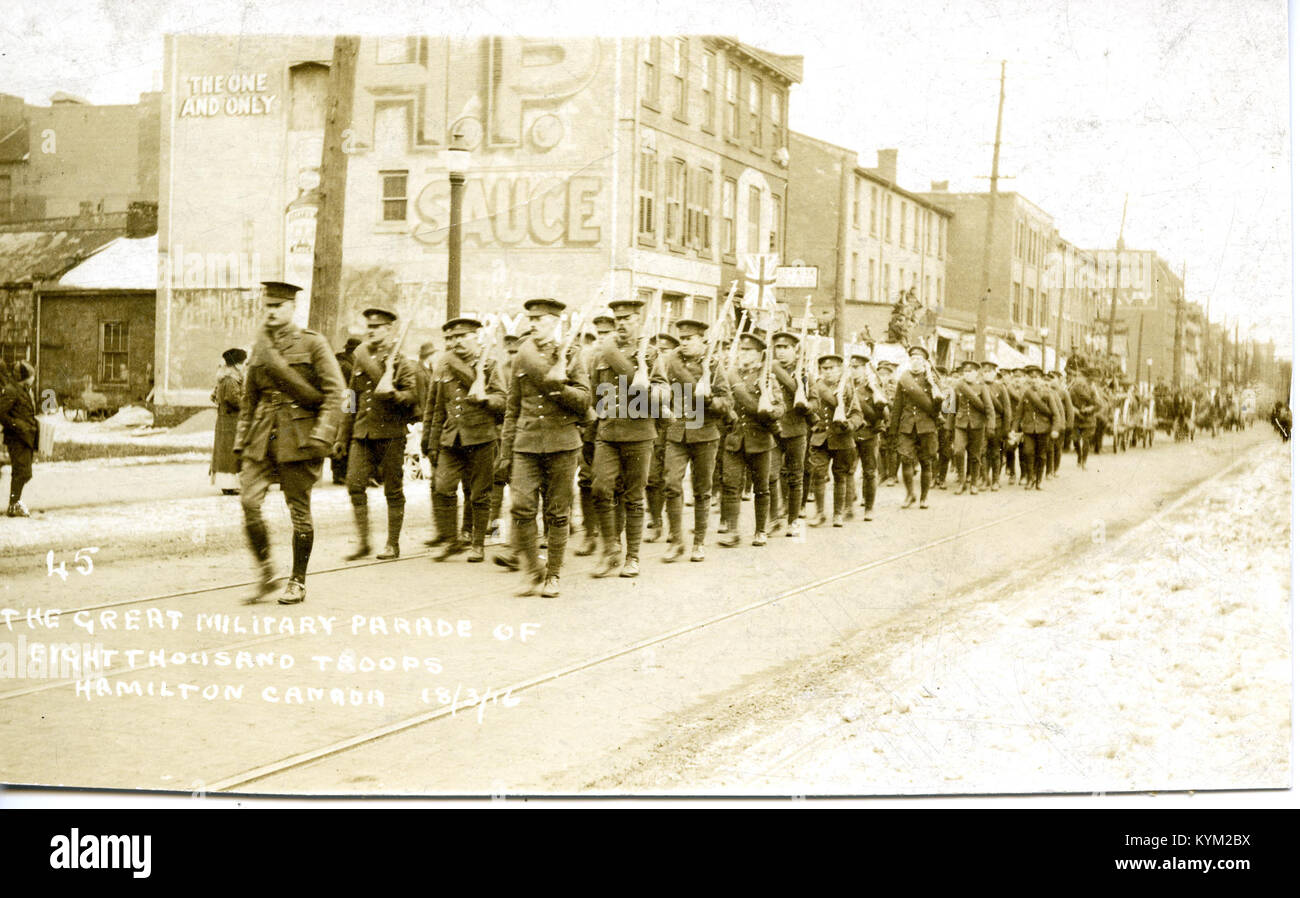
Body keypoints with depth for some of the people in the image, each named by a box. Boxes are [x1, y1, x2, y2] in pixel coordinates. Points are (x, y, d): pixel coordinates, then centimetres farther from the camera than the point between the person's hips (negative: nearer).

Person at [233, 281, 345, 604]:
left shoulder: (312, 344, -2)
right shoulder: (259, 347, 13)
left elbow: (335, 391, -7)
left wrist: (322, 434, -17)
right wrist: (242, 439, 14)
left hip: (298, 434, -4)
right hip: (263, 435, 5)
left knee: (299, 510, 1)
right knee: (249, 501, -10)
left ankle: (298, 582, 13)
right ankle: (266, 573, 4)